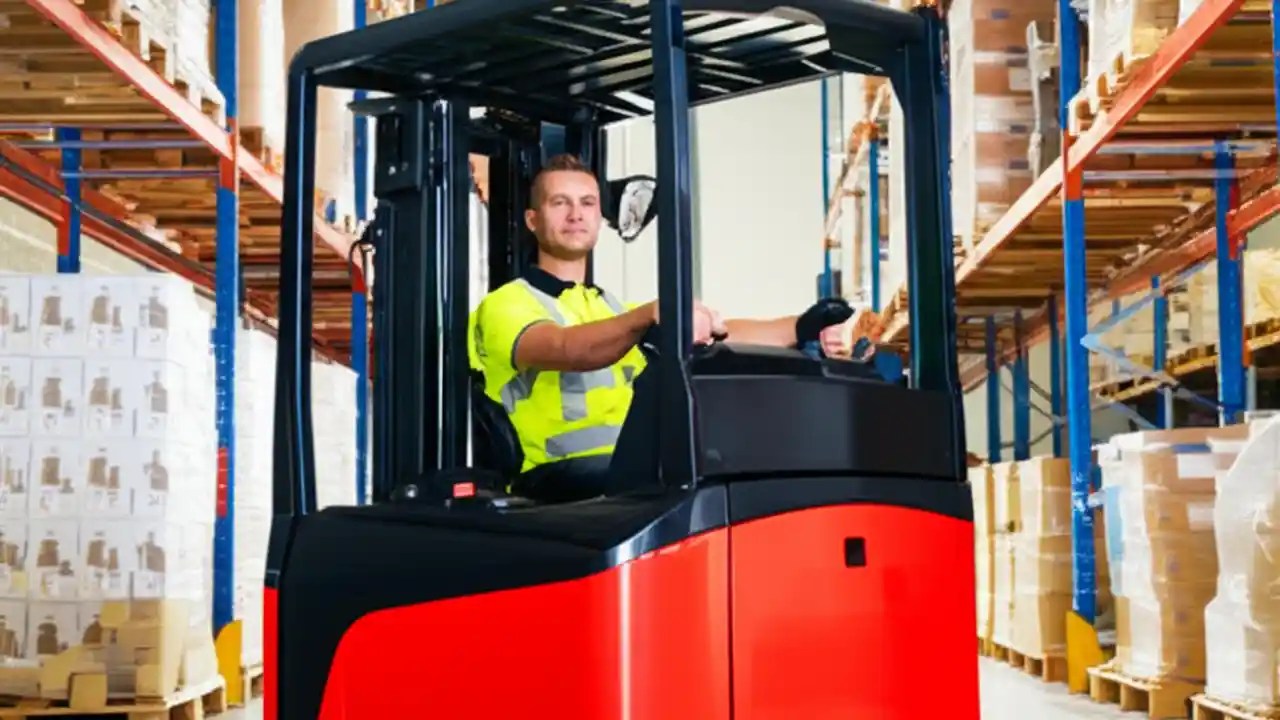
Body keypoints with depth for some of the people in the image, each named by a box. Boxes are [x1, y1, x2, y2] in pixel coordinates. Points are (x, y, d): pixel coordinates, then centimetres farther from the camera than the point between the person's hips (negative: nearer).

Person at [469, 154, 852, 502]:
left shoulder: (613, 308, 28)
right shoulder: (505, 305, 4)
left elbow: (717, 336, 16)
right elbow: (565, 349, -19)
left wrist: (799, 327, 0)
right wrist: (651, 314, -36)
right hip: (556, 478, -6)